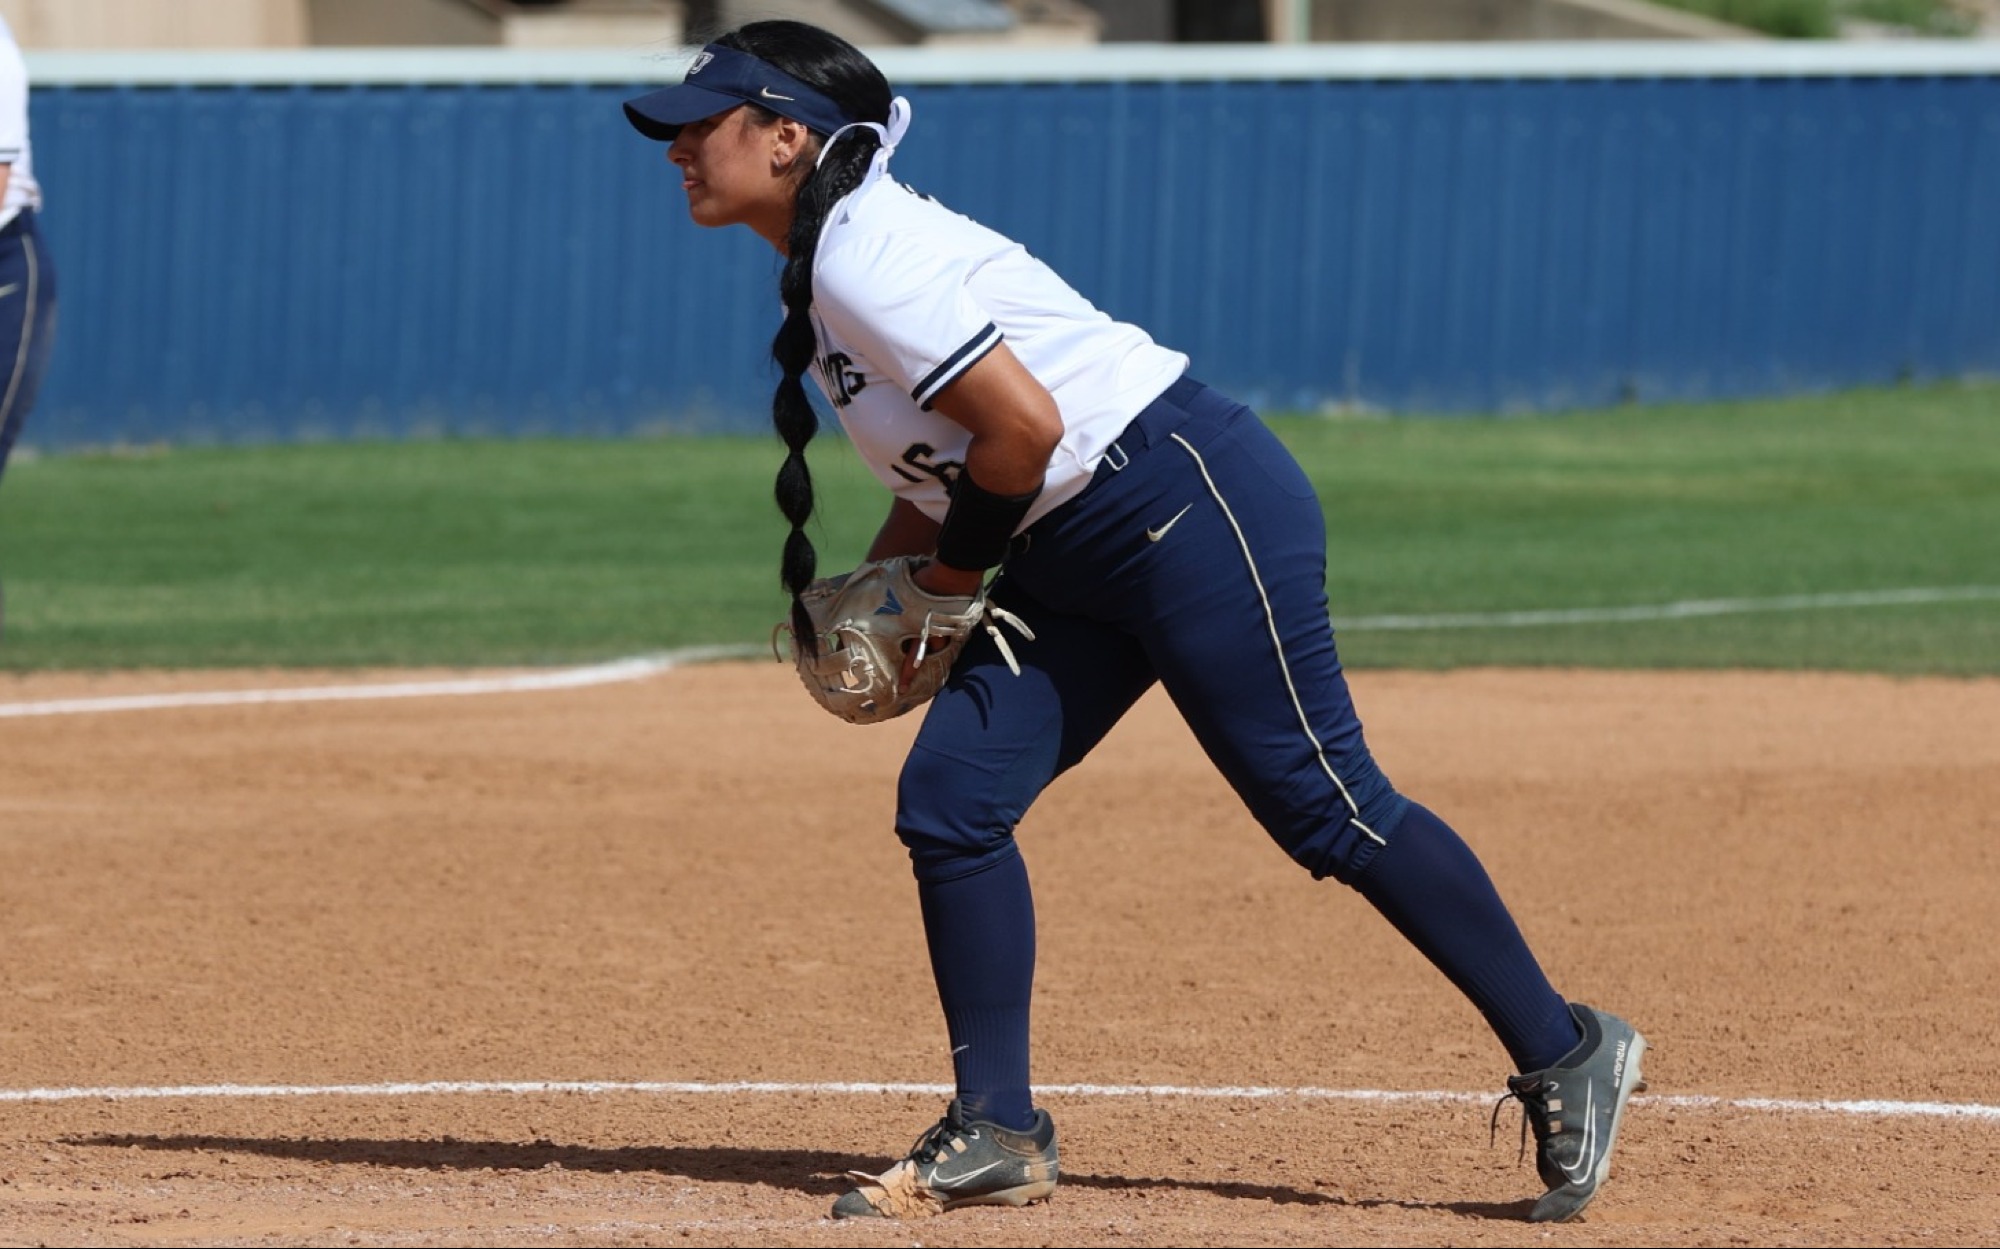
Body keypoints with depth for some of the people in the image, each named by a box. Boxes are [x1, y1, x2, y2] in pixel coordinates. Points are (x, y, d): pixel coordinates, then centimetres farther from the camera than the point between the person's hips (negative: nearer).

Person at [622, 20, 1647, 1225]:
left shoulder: (866, 255, -18)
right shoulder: (828, 266, 14)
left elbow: (1025, 426, -24)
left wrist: (957, 562, -8)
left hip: (1191, 502, -10)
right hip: (1072, 559, 10)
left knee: (1329, 808, -6)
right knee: (949, 799, 2)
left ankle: (1566, 1055, 4)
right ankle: (997, 1135, 6)